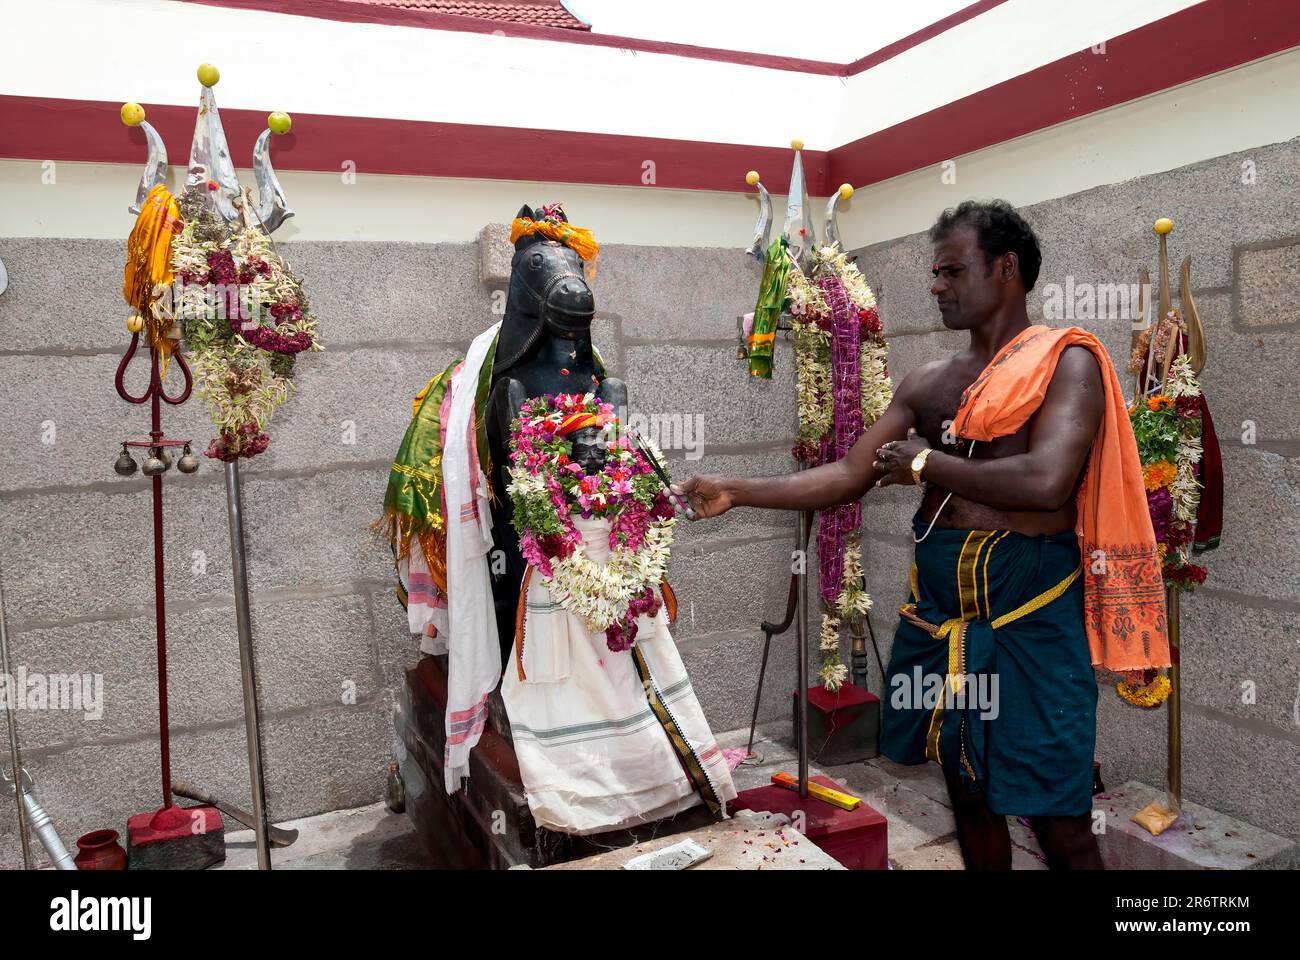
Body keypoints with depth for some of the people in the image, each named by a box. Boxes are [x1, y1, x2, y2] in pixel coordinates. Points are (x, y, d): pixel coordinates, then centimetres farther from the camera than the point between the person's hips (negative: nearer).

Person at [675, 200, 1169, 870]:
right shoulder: (928, 383, 11)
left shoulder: (1067, 361, -6)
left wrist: (925, 463, -9)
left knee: (1058, 819, 3)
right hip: (938, 604, 6)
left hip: (1030, 606, -5)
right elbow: (847, 477, 8)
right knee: (967, 789, 19)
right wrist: (735, 492, 1)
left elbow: (1045, 481, -21)